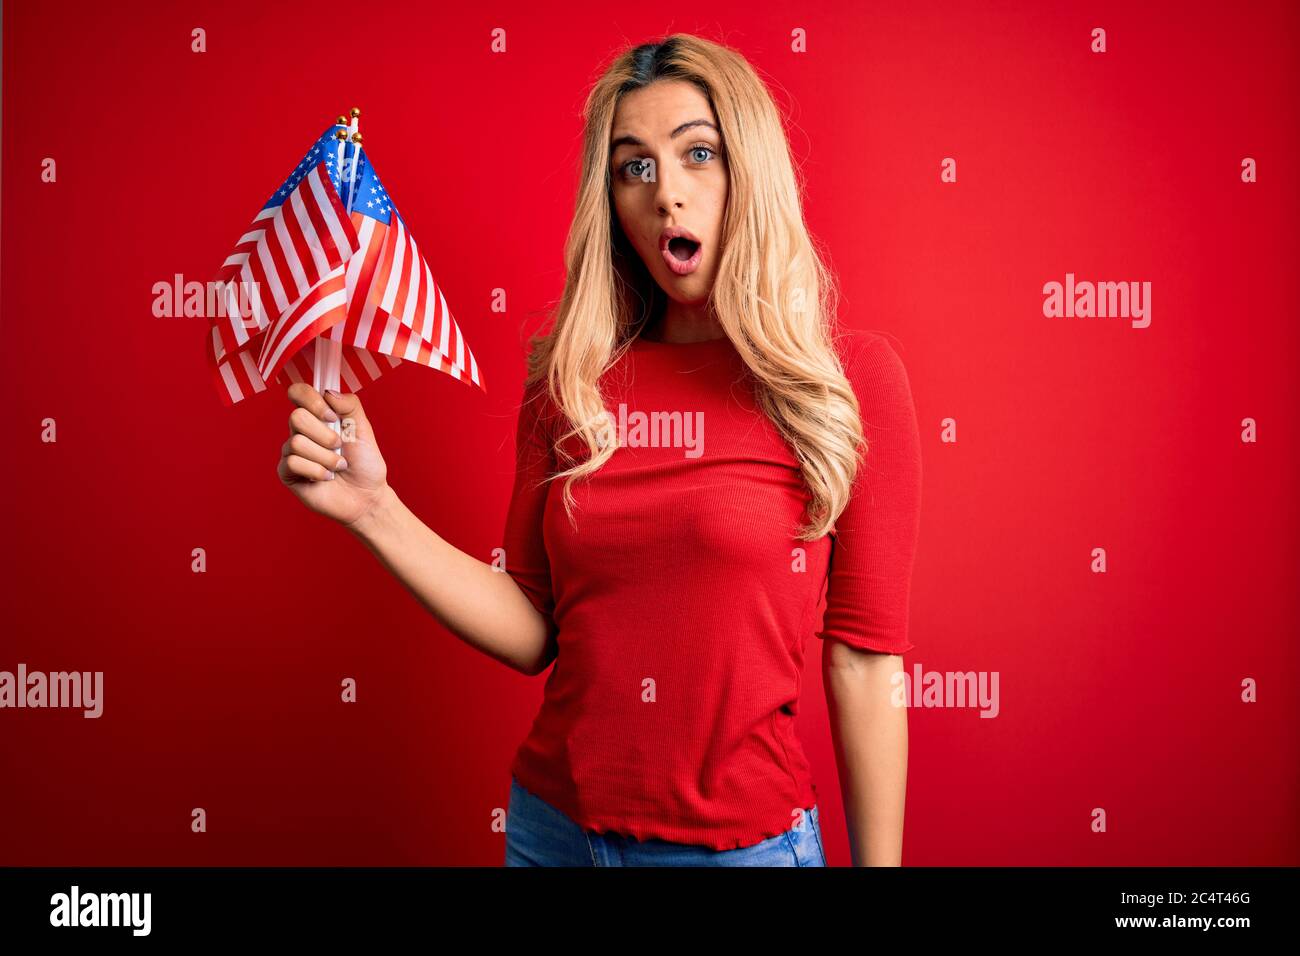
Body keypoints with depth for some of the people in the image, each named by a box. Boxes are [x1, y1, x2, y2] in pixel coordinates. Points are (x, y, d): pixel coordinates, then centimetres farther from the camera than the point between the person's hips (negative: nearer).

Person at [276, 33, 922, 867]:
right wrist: (373, 508, -11)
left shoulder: (850, 377, -9)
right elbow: (533, 633, -2)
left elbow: (866, 661, -9)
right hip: (554, 821, 4)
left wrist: (879, 860, -8)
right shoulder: (573, 380, -1)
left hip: (743, 835, -3)